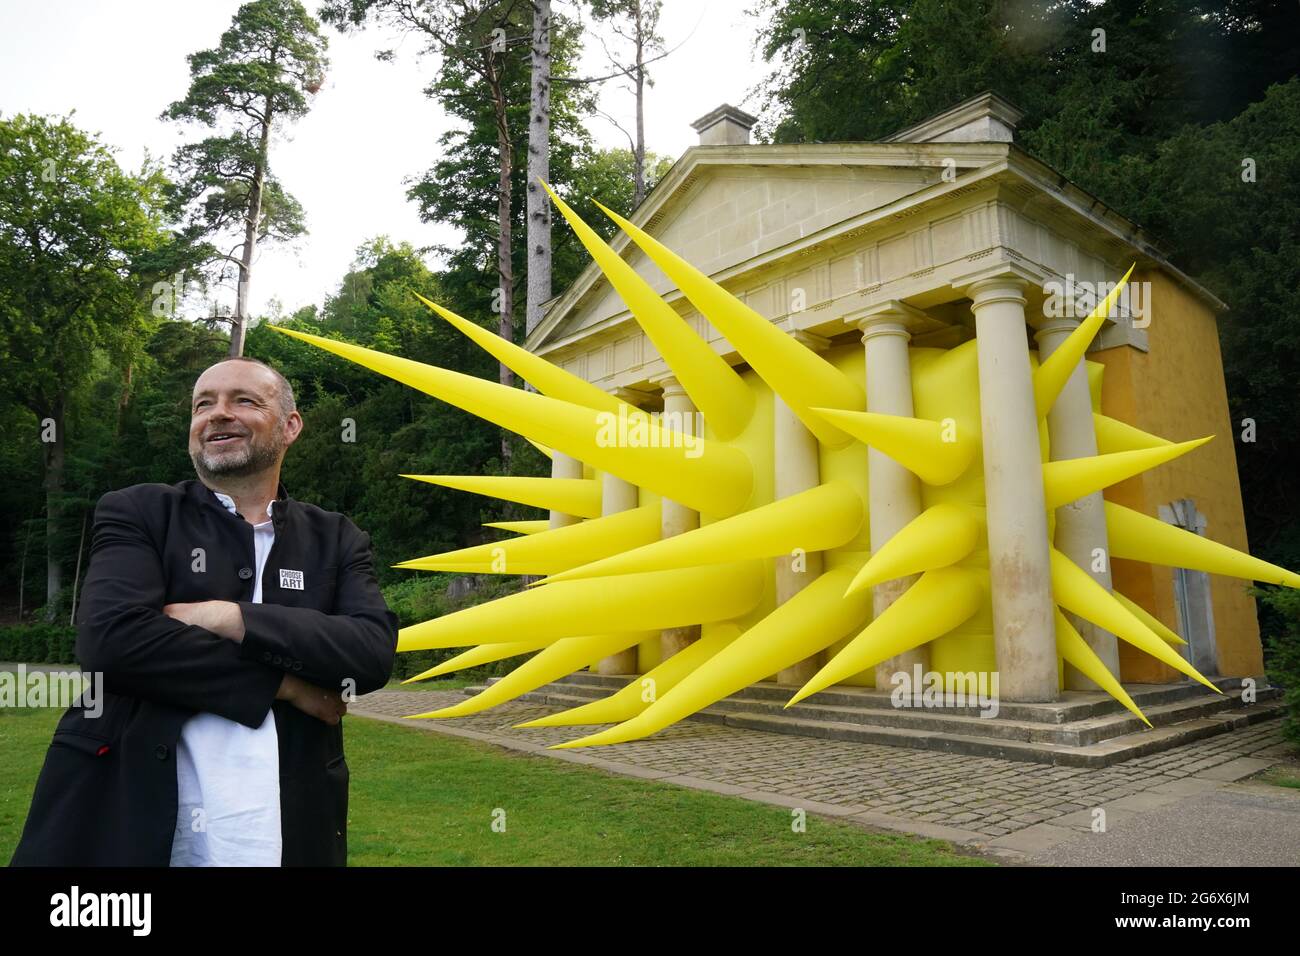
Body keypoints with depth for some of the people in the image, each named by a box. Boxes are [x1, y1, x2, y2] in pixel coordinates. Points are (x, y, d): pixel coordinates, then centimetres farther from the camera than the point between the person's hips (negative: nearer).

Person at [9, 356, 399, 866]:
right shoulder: (136, 513, 1)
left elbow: (374, 652, -10)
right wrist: (283, 684, -13)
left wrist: (229, 618, -18)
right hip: (132, 812, -1)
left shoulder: (335, 540, 4)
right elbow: (111, 637, -15)